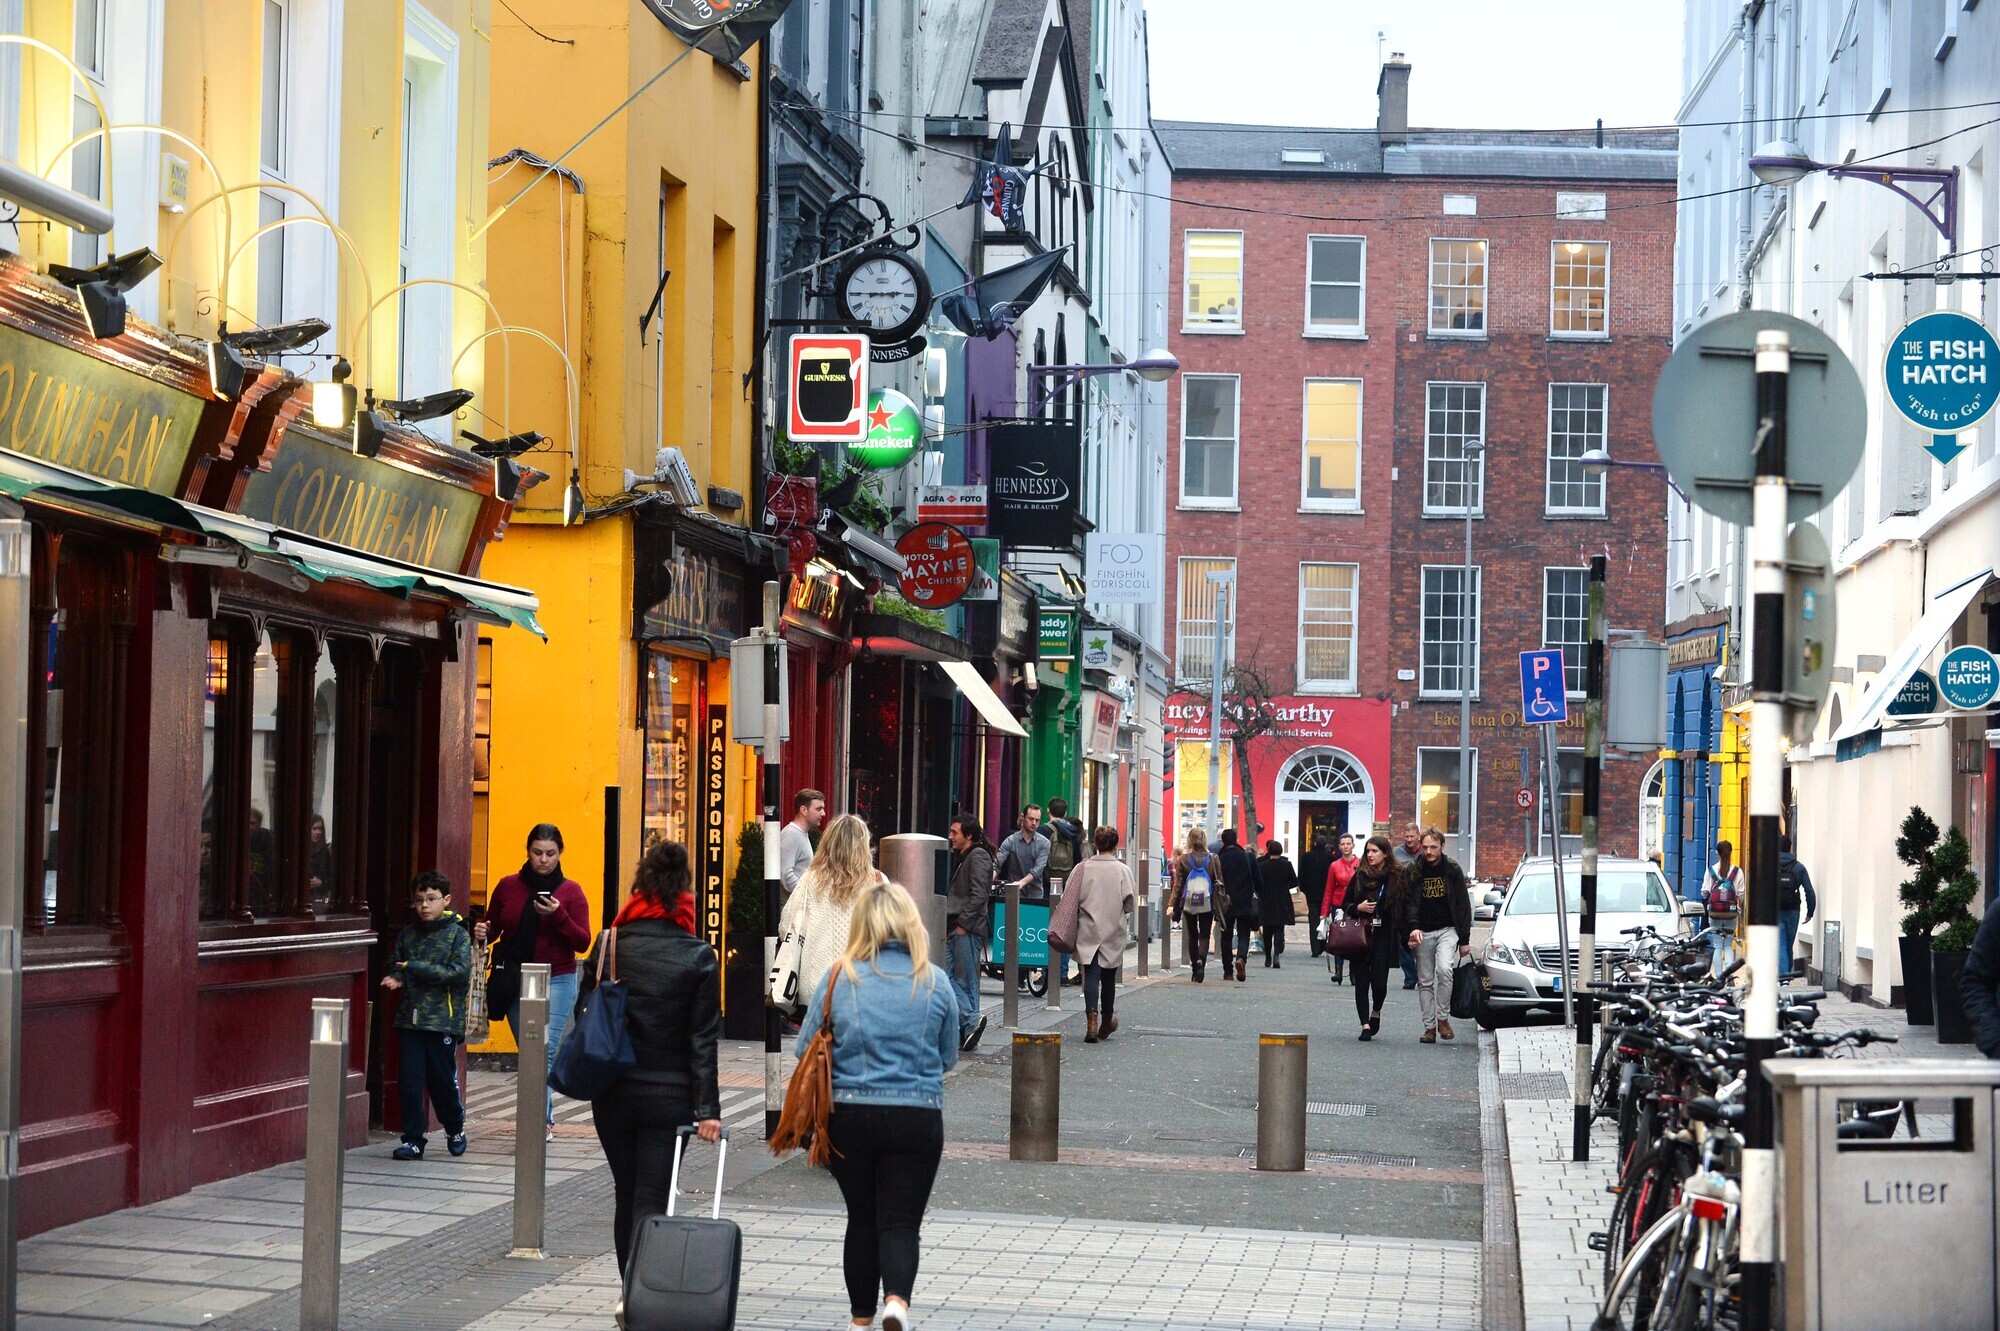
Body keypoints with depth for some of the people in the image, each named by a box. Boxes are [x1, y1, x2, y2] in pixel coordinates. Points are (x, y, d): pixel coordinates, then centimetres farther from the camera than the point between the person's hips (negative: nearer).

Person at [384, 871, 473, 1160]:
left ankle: (455, 1129, 29)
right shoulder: (408, 934, 10)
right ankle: (413, 1140, 8)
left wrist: (414, 968, -16)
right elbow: (395, 965, 19)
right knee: (409, 1081, -1)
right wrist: (396, 979, -6)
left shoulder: (457, 935, -2)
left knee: (443, 1080, 5)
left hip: (443, 1020, -3)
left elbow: (460, 973, -14)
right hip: (409, 1018, 3)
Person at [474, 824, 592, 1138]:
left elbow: (583, 942, -6)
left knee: (546, 1051, -13)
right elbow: (493, 927, 15)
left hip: (557, 982, -3)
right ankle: (546, 1118, 22)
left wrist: (558, 916, -20)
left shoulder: (570, 892, -1)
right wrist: (482, 932, -8)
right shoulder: (508, 886, 6)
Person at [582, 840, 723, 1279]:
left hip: (613, 1094, 3)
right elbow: (704, 1039, -8)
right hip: (668, 1095, -3)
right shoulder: (698, 957, -7)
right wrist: (708, 1108, -8)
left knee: (625, 1194, 17)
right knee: (651, 1201, -1)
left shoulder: (609, 944, -2)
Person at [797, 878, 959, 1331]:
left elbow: (805, 1048, 2)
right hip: (918, 1119, -1)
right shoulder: (935, 983, -2)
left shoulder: (840, 978, -6)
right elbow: (949, 1059, 9)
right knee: (902, 1221, 4)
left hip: (850, 1116, 1)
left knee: (861, 1218, 16)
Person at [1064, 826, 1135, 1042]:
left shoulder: (1082, 868, -3)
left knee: (1091, 975, -3)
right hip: (1113, 932, 0)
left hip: (1087, 931, 0)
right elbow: (1130, 902, -6)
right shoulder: (1122, 870, -7)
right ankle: (1106, 1022, 29)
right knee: (1108, 977, 14)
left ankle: (1092, 1019, -22)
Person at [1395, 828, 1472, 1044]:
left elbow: (1463, 906, 4)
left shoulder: (1453, 870, 0)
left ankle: (1443, 1018, -9)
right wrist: (1413, 927, -21)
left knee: (1444, 969, -22)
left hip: (1447, 929, -1)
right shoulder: (1412, 872, 0)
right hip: (1423, 932, 1)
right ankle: (1430, 1027, 9)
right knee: (1425, 981, 3)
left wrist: (1464, 940, 2)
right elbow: (1409, 902, -2)